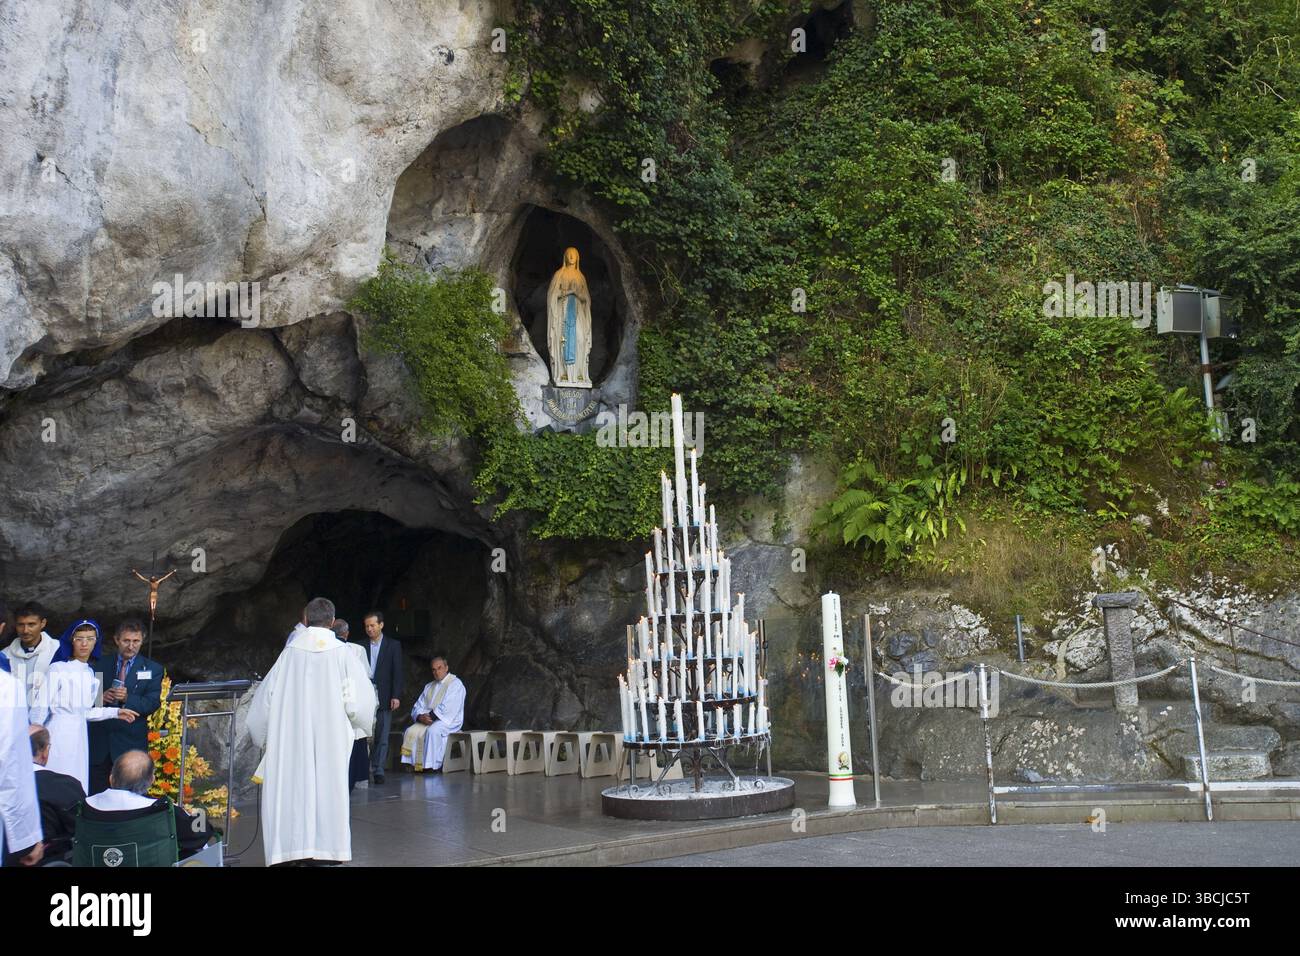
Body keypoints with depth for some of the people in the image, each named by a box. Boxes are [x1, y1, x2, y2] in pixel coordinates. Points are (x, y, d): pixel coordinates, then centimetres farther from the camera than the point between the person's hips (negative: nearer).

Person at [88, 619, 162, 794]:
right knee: (95, 794, 3)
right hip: (99, 741, 2)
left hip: (131, 742, -2)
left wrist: (127, 699, -22)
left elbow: (152, 703, -5)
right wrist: (100, 697, -13)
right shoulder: (101, 663, 11)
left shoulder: (152, 669, 5)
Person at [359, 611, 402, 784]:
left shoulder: (393, 646, 5)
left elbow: (397, 672, 1)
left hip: (383, 697, -1)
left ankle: (378, 770, 4)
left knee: (382, 736, -1)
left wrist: (396, 696, -8)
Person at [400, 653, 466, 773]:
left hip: (449, 721, -6)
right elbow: (418, 707, 13)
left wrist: (431, 716, -15)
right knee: (411, 731, -21)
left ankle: (432, 766, -31)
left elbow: (447, 708, -13)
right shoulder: (429, 686, 21)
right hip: (428, 719, 6)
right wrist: (420, 716, -9)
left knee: (432, 731, -36)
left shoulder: (455, 684, -1)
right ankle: (415, 764, -21)